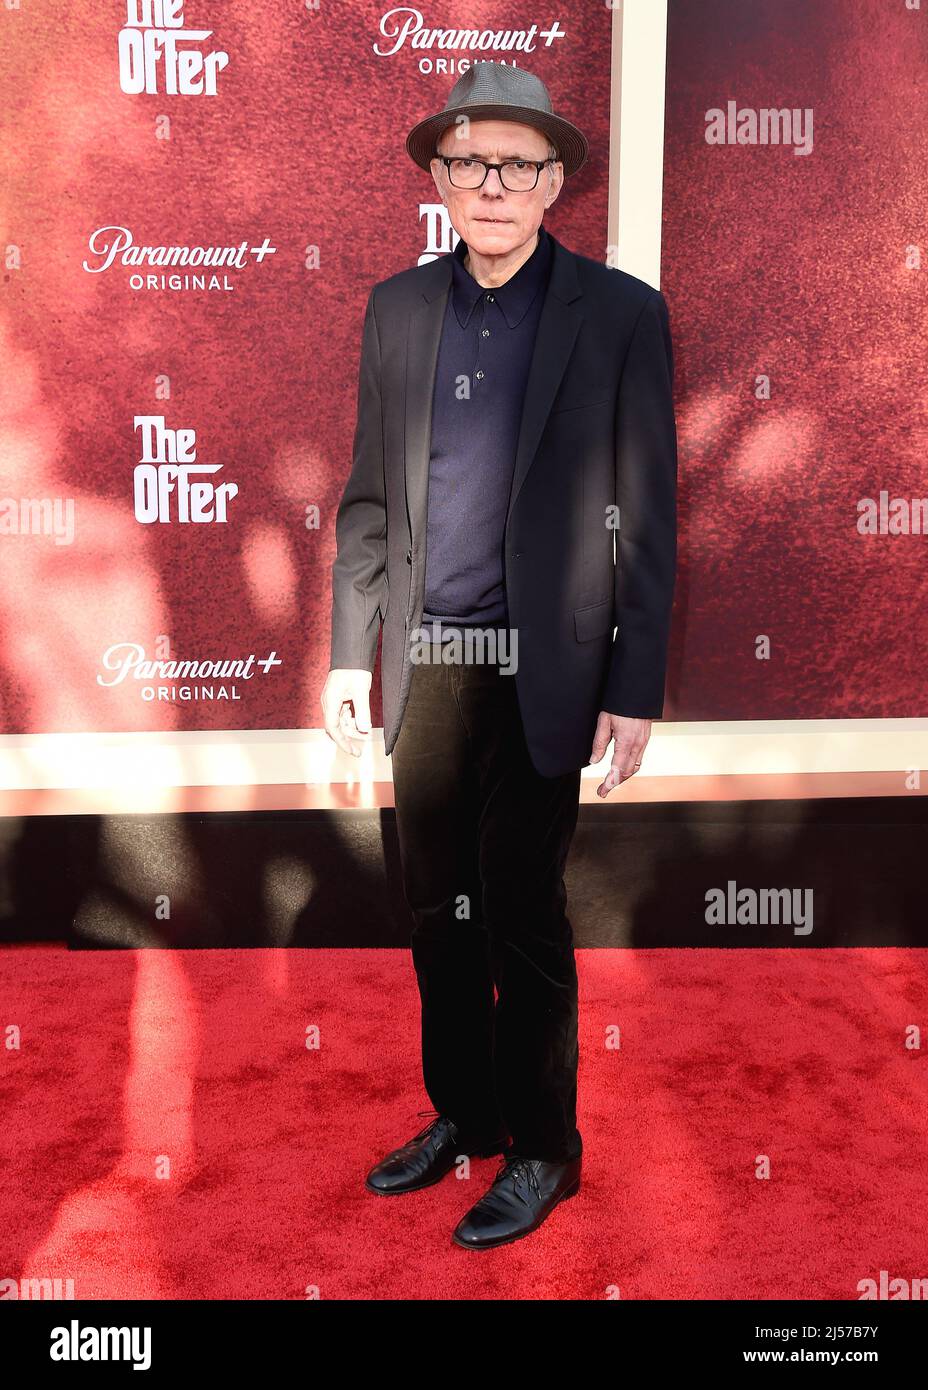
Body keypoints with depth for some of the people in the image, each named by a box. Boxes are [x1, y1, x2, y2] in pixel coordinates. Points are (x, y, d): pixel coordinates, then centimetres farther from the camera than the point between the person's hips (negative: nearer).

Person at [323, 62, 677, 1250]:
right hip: (426, 660, 4)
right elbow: (369, 498, 10)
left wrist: (636, 689, -8)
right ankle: (461, 1115, 35)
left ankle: (543, 1148, 25)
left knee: (521, 914, 5)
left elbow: (646, 517, -5)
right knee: (437, 907, 14)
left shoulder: (619, 314, -4)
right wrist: (349, 654, 7)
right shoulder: (397, 308, 8)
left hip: (541, 665, -4)